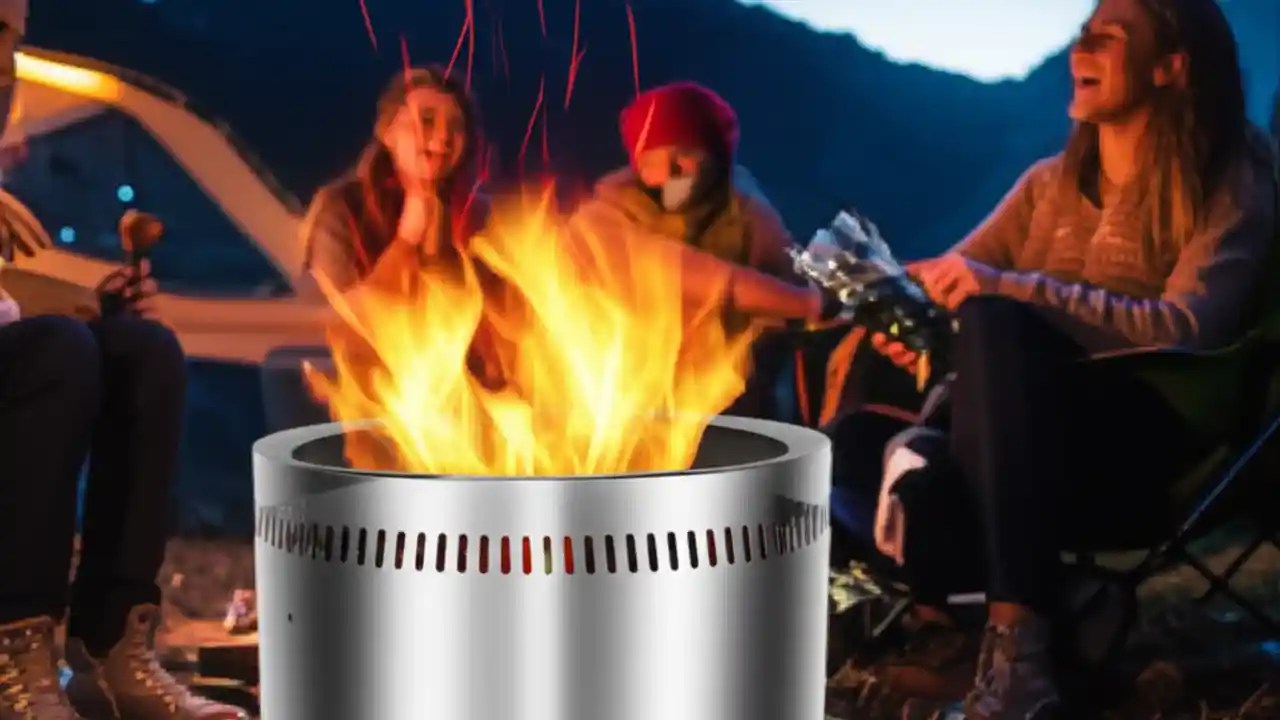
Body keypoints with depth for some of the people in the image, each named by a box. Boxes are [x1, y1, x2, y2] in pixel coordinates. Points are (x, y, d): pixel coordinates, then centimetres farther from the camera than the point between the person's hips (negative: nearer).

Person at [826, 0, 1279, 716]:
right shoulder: (1053, 181, 18)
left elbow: (1185, 329, -18)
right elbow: (950, 275, 13)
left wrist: (1011, 287, -26)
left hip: (1144, 450, -5)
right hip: (1015, 437, 5)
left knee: (997, 322, -35)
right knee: (860, 440, -23)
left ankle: (1020, 638, -40)